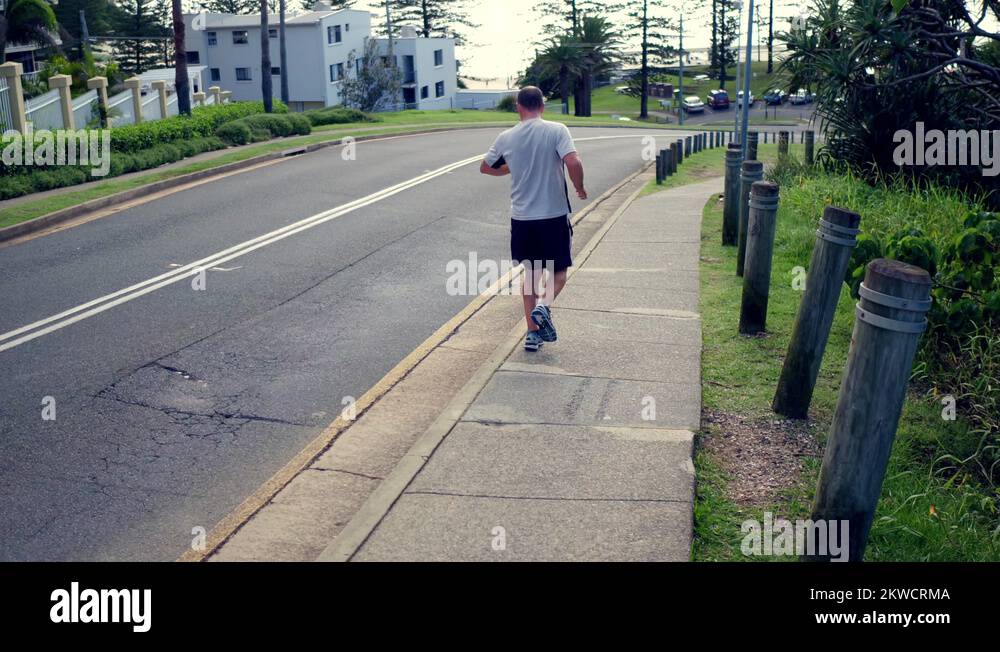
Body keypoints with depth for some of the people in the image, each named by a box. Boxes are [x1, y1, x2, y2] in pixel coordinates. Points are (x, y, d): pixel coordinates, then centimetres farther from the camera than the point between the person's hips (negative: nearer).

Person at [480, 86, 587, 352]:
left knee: (531, 272, 15)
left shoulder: (506, 138, 2)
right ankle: (543, 306, -17)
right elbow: (573, 162, -22)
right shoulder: (556, 130, -9)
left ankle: (533, 332, 13)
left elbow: (485, 168, 15)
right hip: (554, 215, -3)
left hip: (521, 217, 3)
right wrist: (580, 189, -4)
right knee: (558, 270, 12)